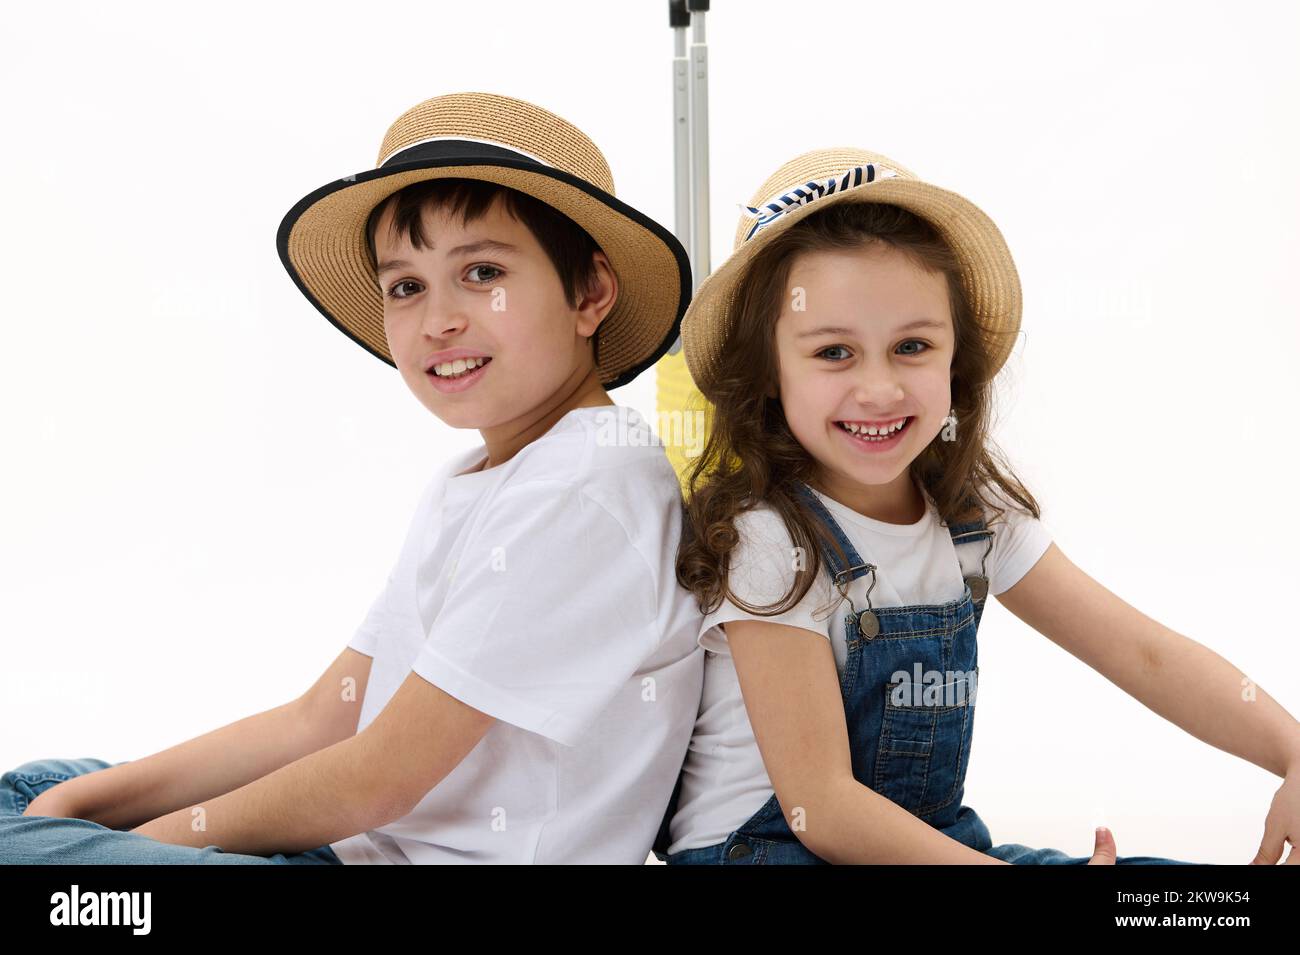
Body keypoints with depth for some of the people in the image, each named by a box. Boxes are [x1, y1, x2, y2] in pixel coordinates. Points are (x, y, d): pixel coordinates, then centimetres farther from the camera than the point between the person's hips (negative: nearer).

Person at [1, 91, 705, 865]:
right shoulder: (465, 484, 10)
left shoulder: (583, 494, -20)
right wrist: (81, 802, 2)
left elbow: (374, 783, -18)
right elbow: (324, 719, 9)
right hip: (367, 842, 9)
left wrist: (167, 833, -5)